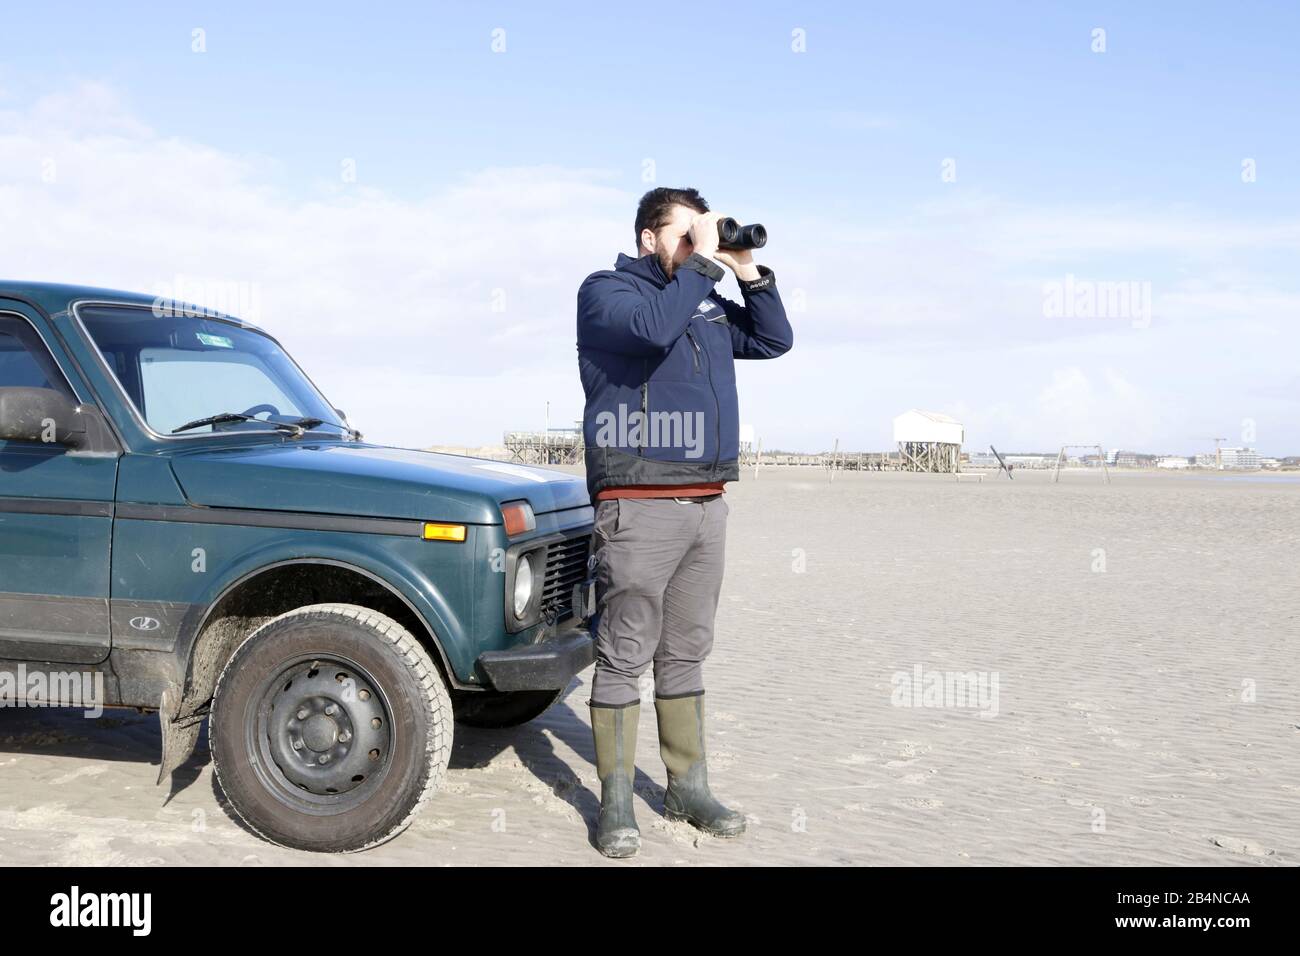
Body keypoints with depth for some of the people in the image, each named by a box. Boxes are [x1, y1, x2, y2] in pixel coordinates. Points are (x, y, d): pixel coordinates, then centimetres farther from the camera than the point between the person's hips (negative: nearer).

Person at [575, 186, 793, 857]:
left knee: (686, 654, 13)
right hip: (639, 507, -7)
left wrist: (747, 272, 8)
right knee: (625, 657, -3)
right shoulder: (605, 290, -1)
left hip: (707, 504, 7)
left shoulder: (706, 302, 20)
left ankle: (688, 788, 22)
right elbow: (651, 327, -22)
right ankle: (616, 801, 7)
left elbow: (774, 341, 19)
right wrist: (702, 262, -13)